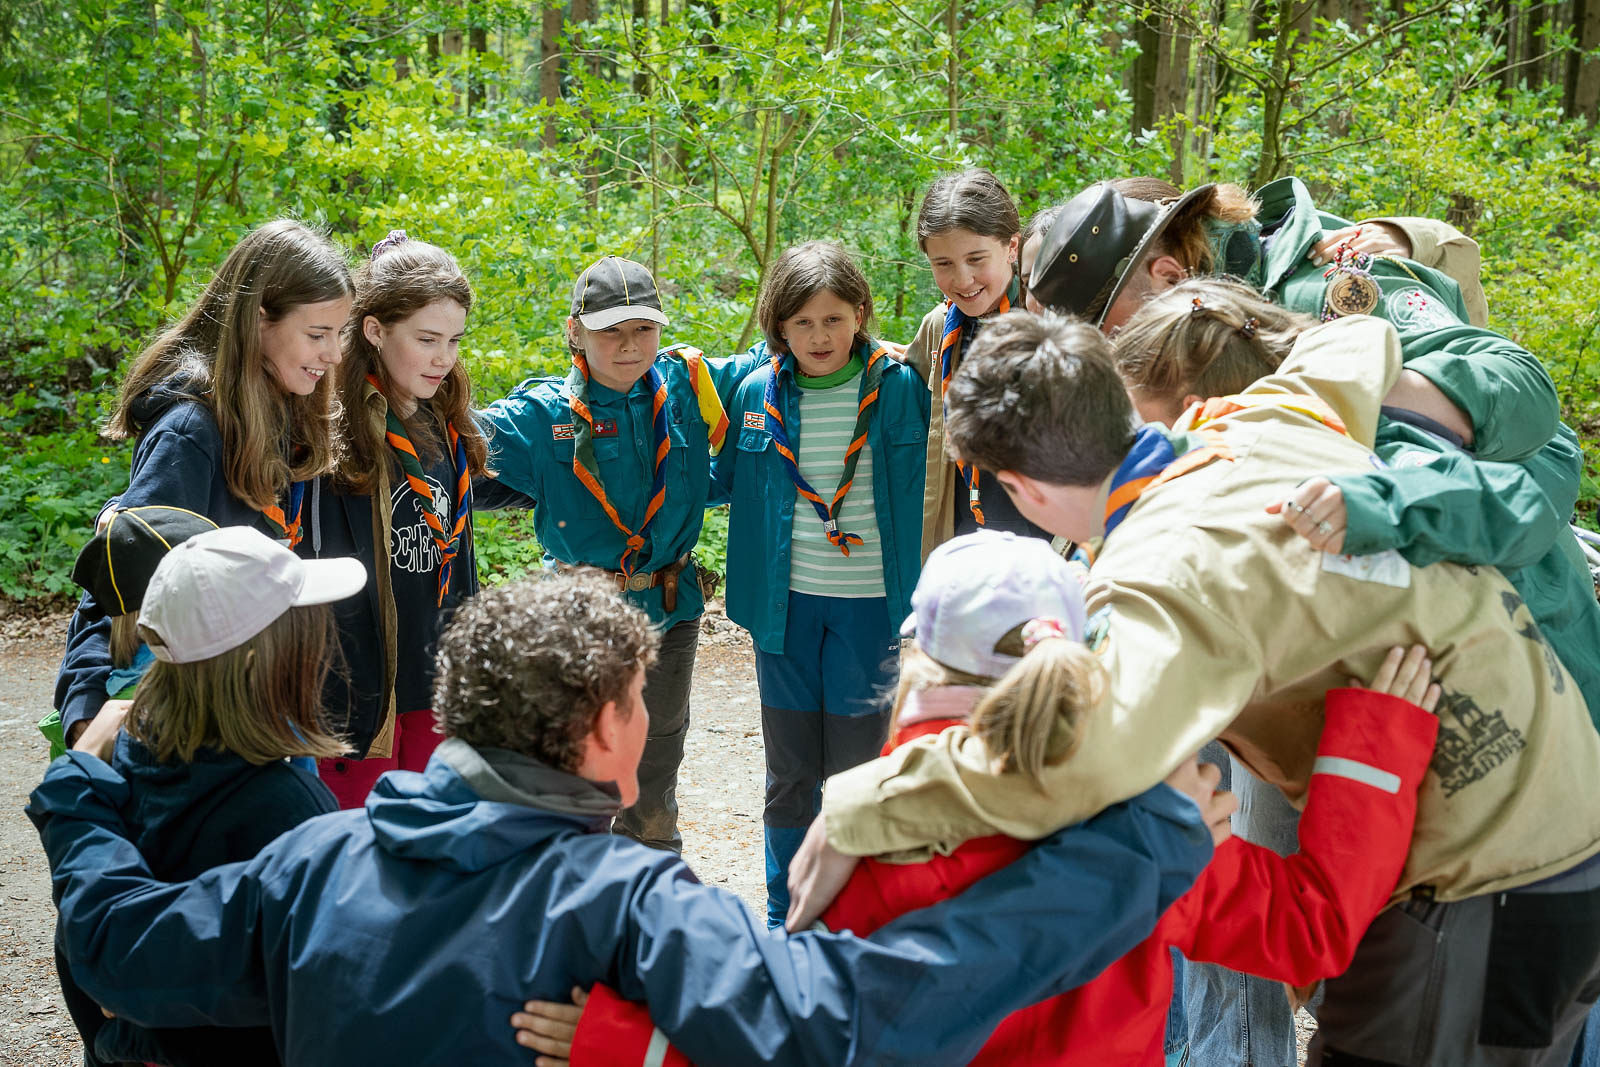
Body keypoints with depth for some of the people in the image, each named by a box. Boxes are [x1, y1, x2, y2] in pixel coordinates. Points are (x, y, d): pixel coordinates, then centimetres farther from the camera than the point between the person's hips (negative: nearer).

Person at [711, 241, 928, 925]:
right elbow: (722, 479, 17)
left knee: (856, 772, 2)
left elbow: (927, 490, -1)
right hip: (786, 603, 3)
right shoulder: (757, 393, 1)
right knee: (789, 773, 12)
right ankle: (785, 920, 28)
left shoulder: (899, 388, -6)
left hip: (870, 605, -2)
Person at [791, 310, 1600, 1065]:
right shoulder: (1276, 422, -1)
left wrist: (853, 812, -32)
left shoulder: (1174, 572, -26)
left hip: (1488, 888, -8)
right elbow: (1360, 339, 21)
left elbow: (1082, 753, -44)